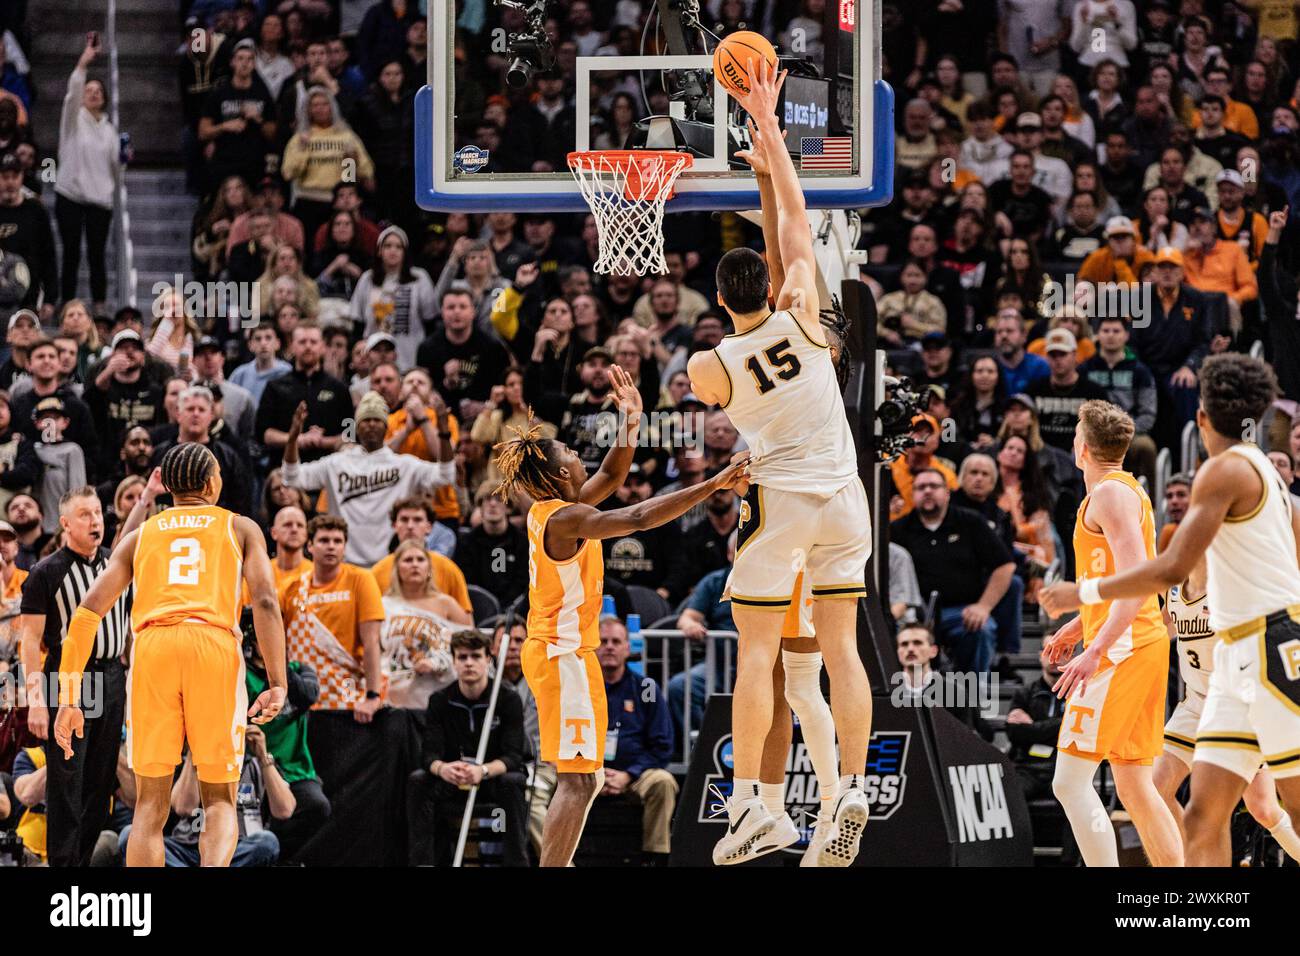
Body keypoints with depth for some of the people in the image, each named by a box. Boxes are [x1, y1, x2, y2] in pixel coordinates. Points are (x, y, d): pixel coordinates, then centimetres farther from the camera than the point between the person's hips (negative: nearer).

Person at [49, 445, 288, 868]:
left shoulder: (139, 536, 25)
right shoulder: (241, 528, 21)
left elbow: (88, 611, 13)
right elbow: (265, 601, 3)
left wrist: (68, 699, 12)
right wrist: (277, 685, -4)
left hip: (153, 646, 1)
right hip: (215, 647, -1)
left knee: (151, 805, 9)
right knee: (219, 801, 6)